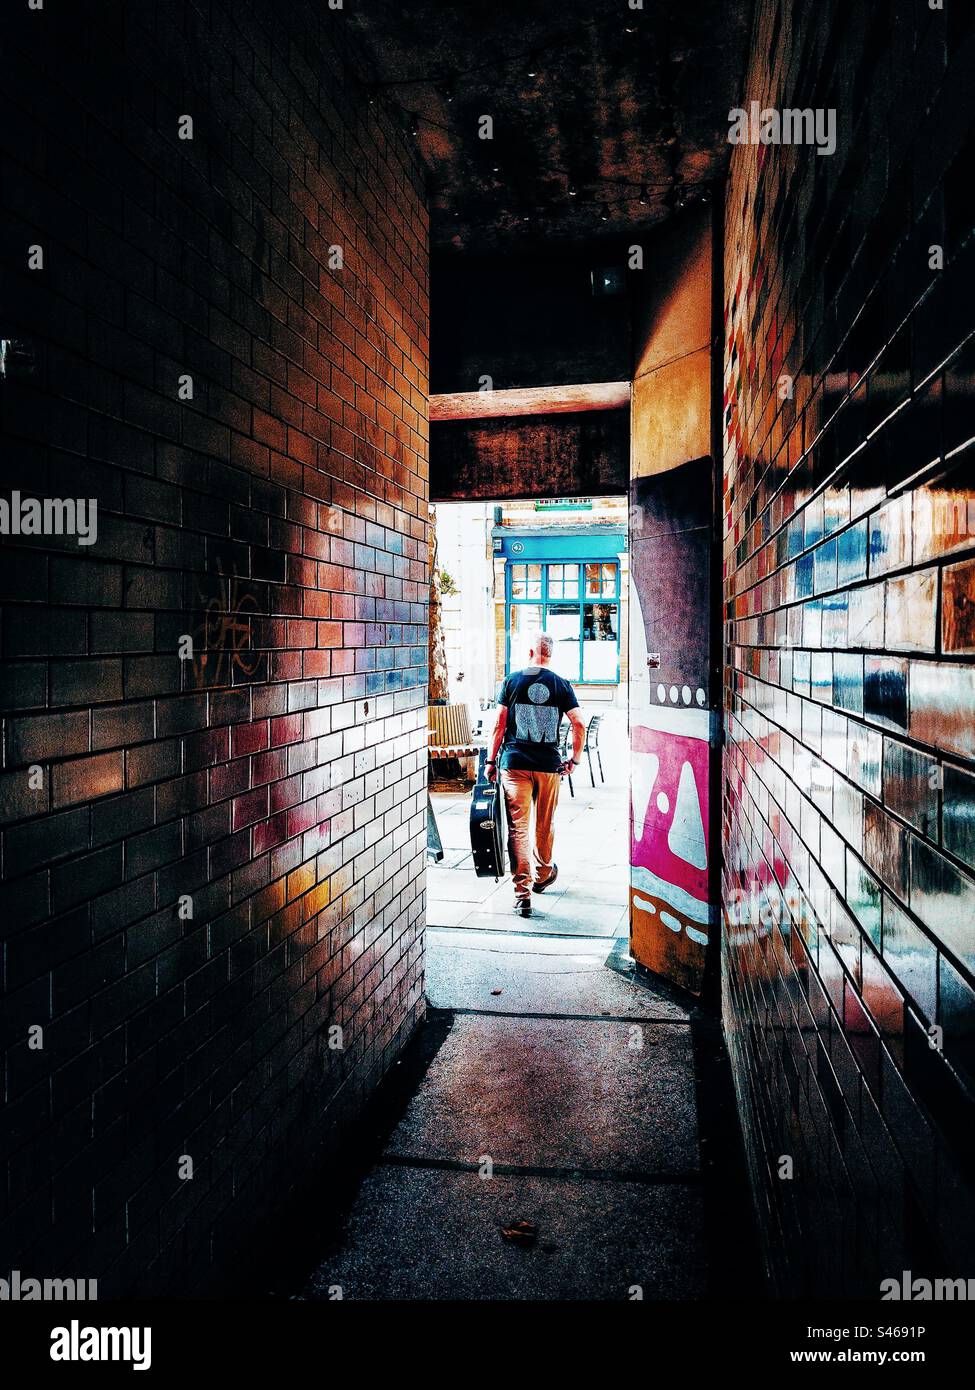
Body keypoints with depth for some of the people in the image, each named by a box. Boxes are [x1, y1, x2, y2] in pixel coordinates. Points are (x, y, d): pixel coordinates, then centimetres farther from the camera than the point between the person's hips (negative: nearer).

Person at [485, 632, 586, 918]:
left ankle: (522, 892, -7)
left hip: (515, 763, -1)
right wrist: (575, 758, 9)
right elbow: (579, 724, -3)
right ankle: (542, 875, 39)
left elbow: (499, 723, -1)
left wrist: (492, 760, 5)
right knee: (545, 824, 19)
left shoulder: (512, 681, 1)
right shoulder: (561, 685, 3)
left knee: (518, 827, -2)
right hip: (549, 765, 2)